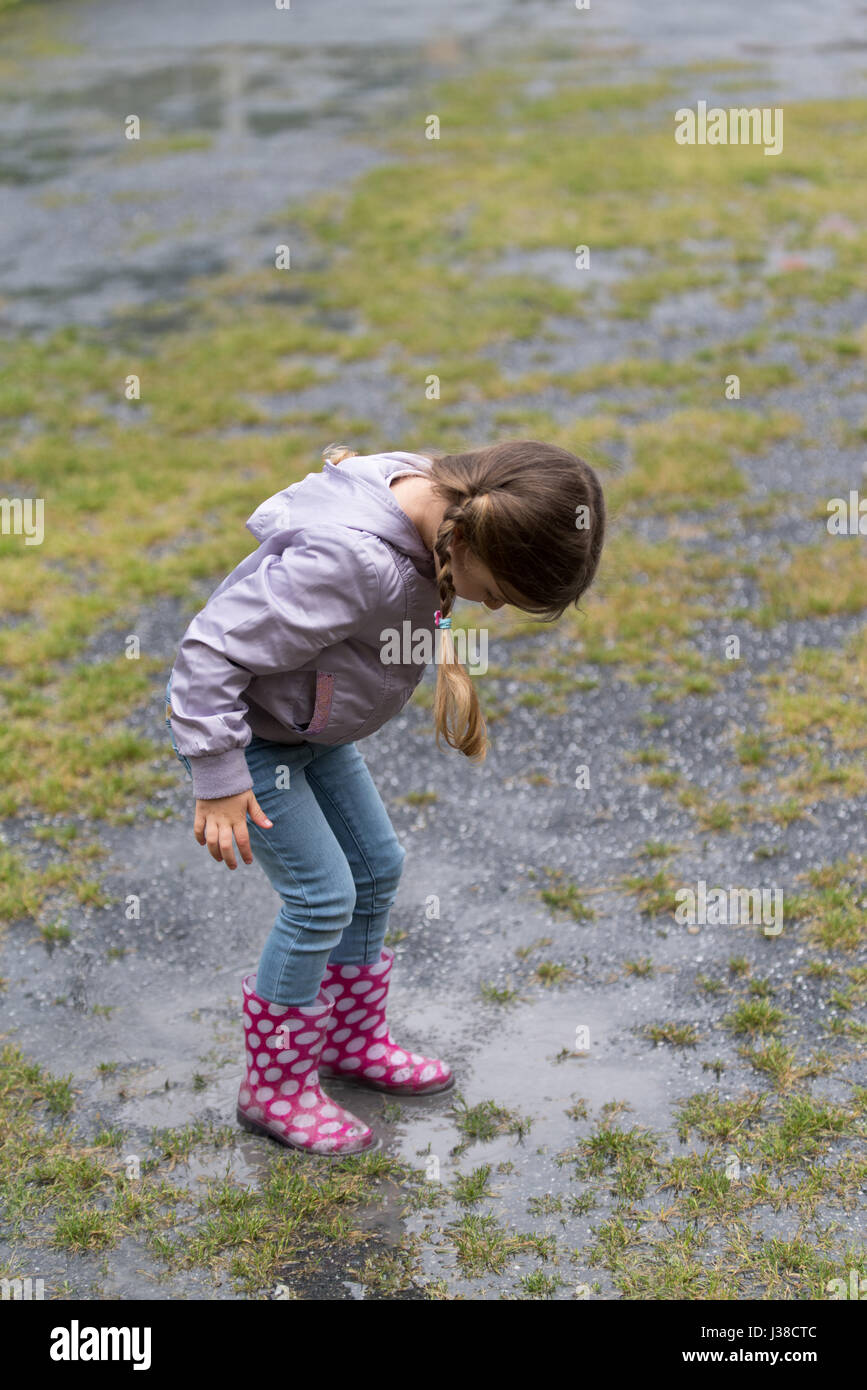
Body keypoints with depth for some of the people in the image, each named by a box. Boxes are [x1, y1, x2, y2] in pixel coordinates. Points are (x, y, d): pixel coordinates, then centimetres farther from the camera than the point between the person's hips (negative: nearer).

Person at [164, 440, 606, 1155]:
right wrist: (220, 780, -27)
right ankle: (275, 1088, 13)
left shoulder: (429, 489, -13)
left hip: (313, 723, 9)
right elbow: (214, 648, -33)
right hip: (245, 729, -9)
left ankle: (354, 1040, 34)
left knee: (377, 866, 14)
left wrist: (438, 637, 7)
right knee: (322, 896, -7)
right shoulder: (351, 560, -40)